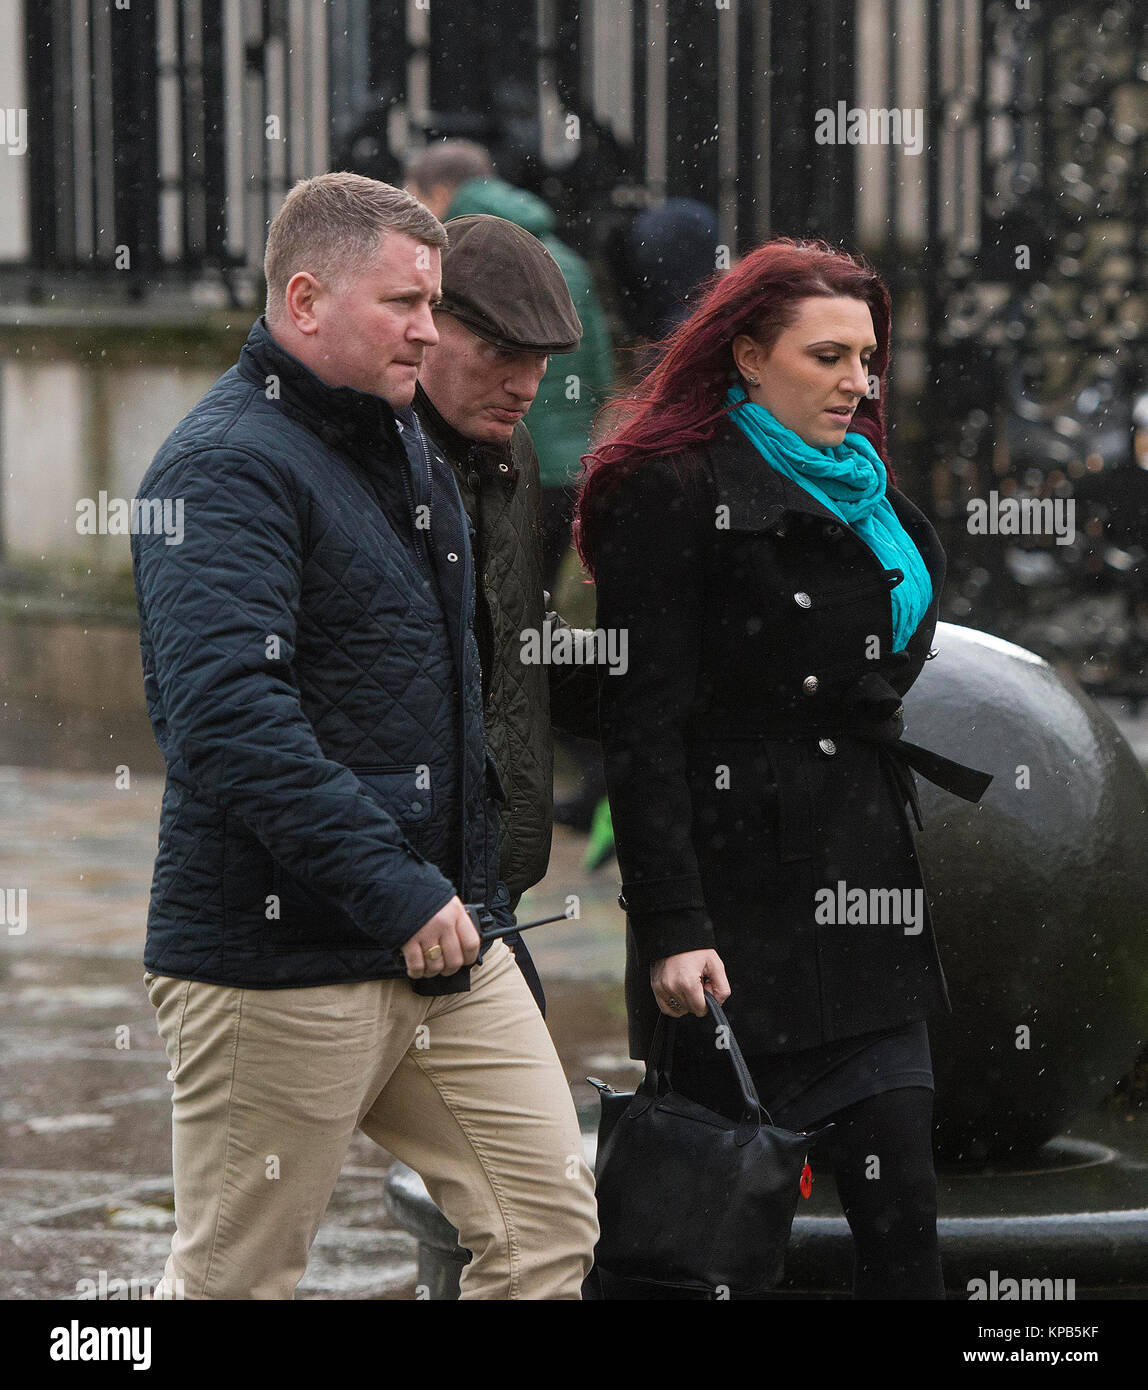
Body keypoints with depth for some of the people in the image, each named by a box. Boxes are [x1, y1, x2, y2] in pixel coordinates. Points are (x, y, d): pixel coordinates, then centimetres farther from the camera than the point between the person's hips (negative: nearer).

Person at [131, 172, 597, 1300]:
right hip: (278, 963, -9)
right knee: (235, 1280, 0)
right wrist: (393, 890, -27)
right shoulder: (226, 466, -14)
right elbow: (228, 717, -27)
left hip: (445, 940, 9)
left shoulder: (406, 448, 17)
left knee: (550, 1226, 2)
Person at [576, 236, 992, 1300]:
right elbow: (642, 727, -13)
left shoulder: (862, 494, 18)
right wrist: (670, 927, -19)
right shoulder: (674, 493, -6)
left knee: (899, 1212, 0)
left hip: (865, 893, 7)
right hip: (739, 893, -7)